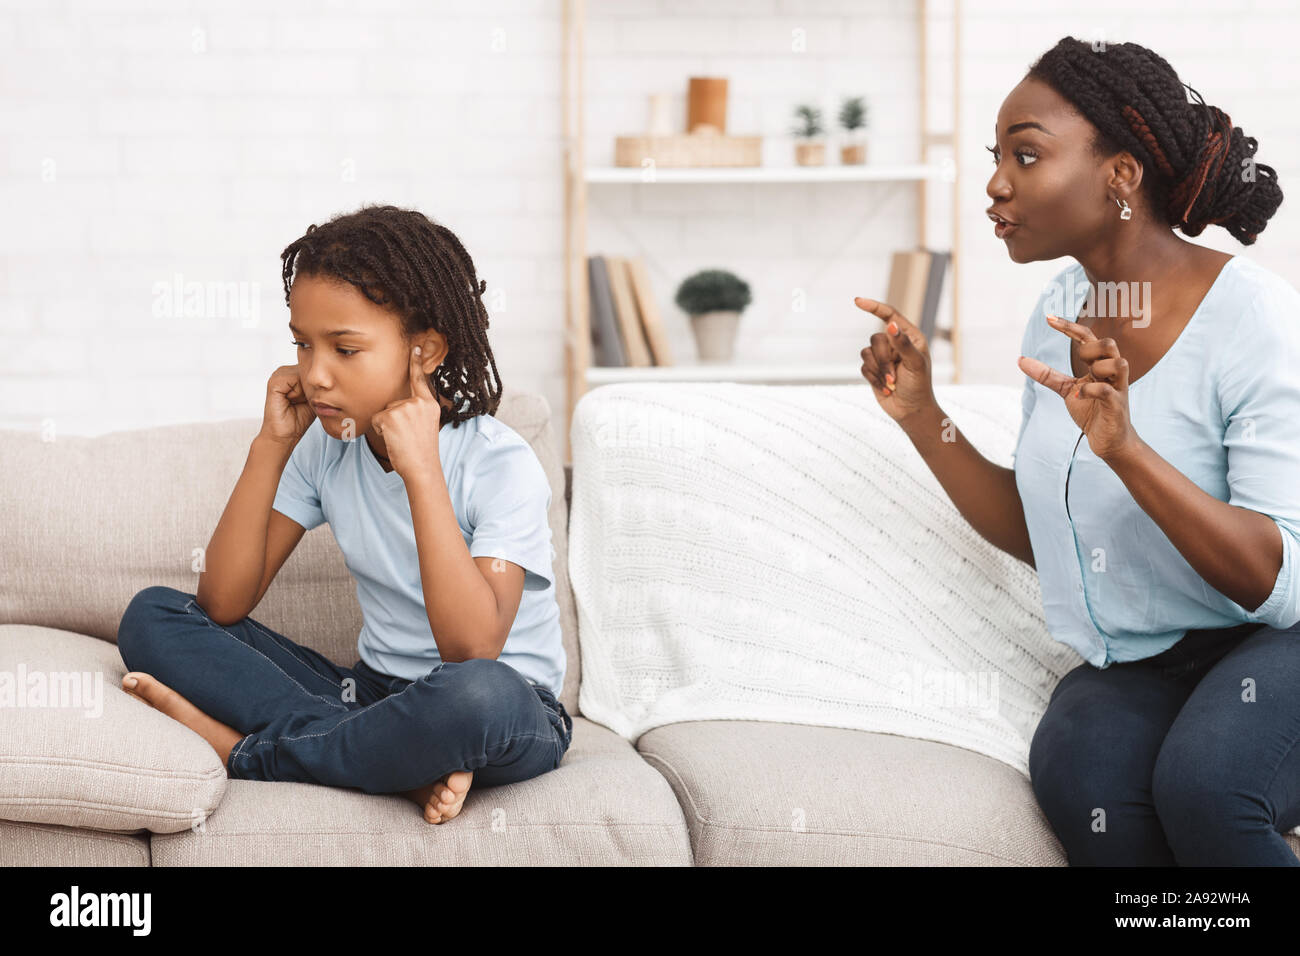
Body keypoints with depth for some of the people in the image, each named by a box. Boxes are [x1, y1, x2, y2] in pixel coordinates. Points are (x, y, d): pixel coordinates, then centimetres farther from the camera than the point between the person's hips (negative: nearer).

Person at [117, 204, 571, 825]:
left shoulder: (500, 464, -17)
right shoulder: (327, 448, 1)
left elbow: (471, 650, -30)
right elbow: (222, 605, -5)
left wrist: (421, 471, -31)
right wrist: (272, 445, -11)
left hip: (509, 721, -6)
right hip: (373, 693, 6)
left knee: (477, 695, -44)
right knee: (152, 616, -8)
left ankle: (239, 751, -19)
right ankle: (403, 765, -22)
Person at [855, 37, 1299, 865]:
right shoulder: (1058, 316, 7)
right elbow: (1041, 534, 14)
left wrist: (1126, 449, -33)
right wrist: (921, 416, 2)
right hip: (1134, 666, 5)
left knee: (1203, 786, -35)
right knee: (1077, 772, -29)